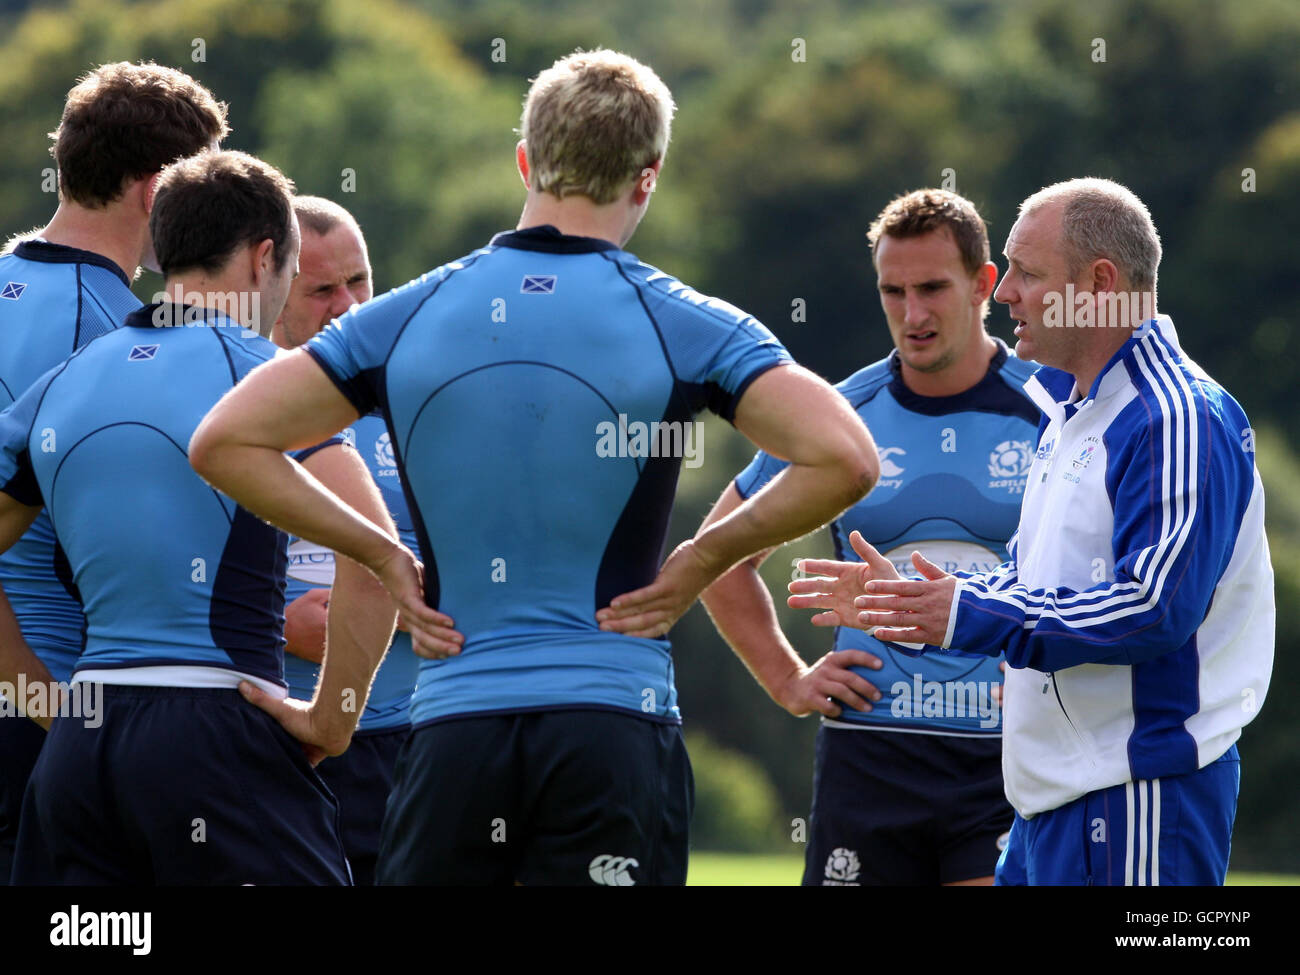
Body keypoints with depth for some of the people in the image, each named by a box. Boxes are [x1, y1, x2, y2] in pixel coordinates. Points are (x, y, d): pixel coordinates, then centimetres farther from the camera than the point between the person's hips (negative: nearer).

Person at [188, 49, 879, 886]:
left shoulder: (405, 318, 5)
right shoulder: (683, 324, -2)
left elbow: (224, 442, 6)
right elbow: (844, 459, -11)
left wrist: (384, 557, 9)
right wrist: (703, 561, 1)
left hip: (450, 729, 2)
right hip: (615, 721, -2)